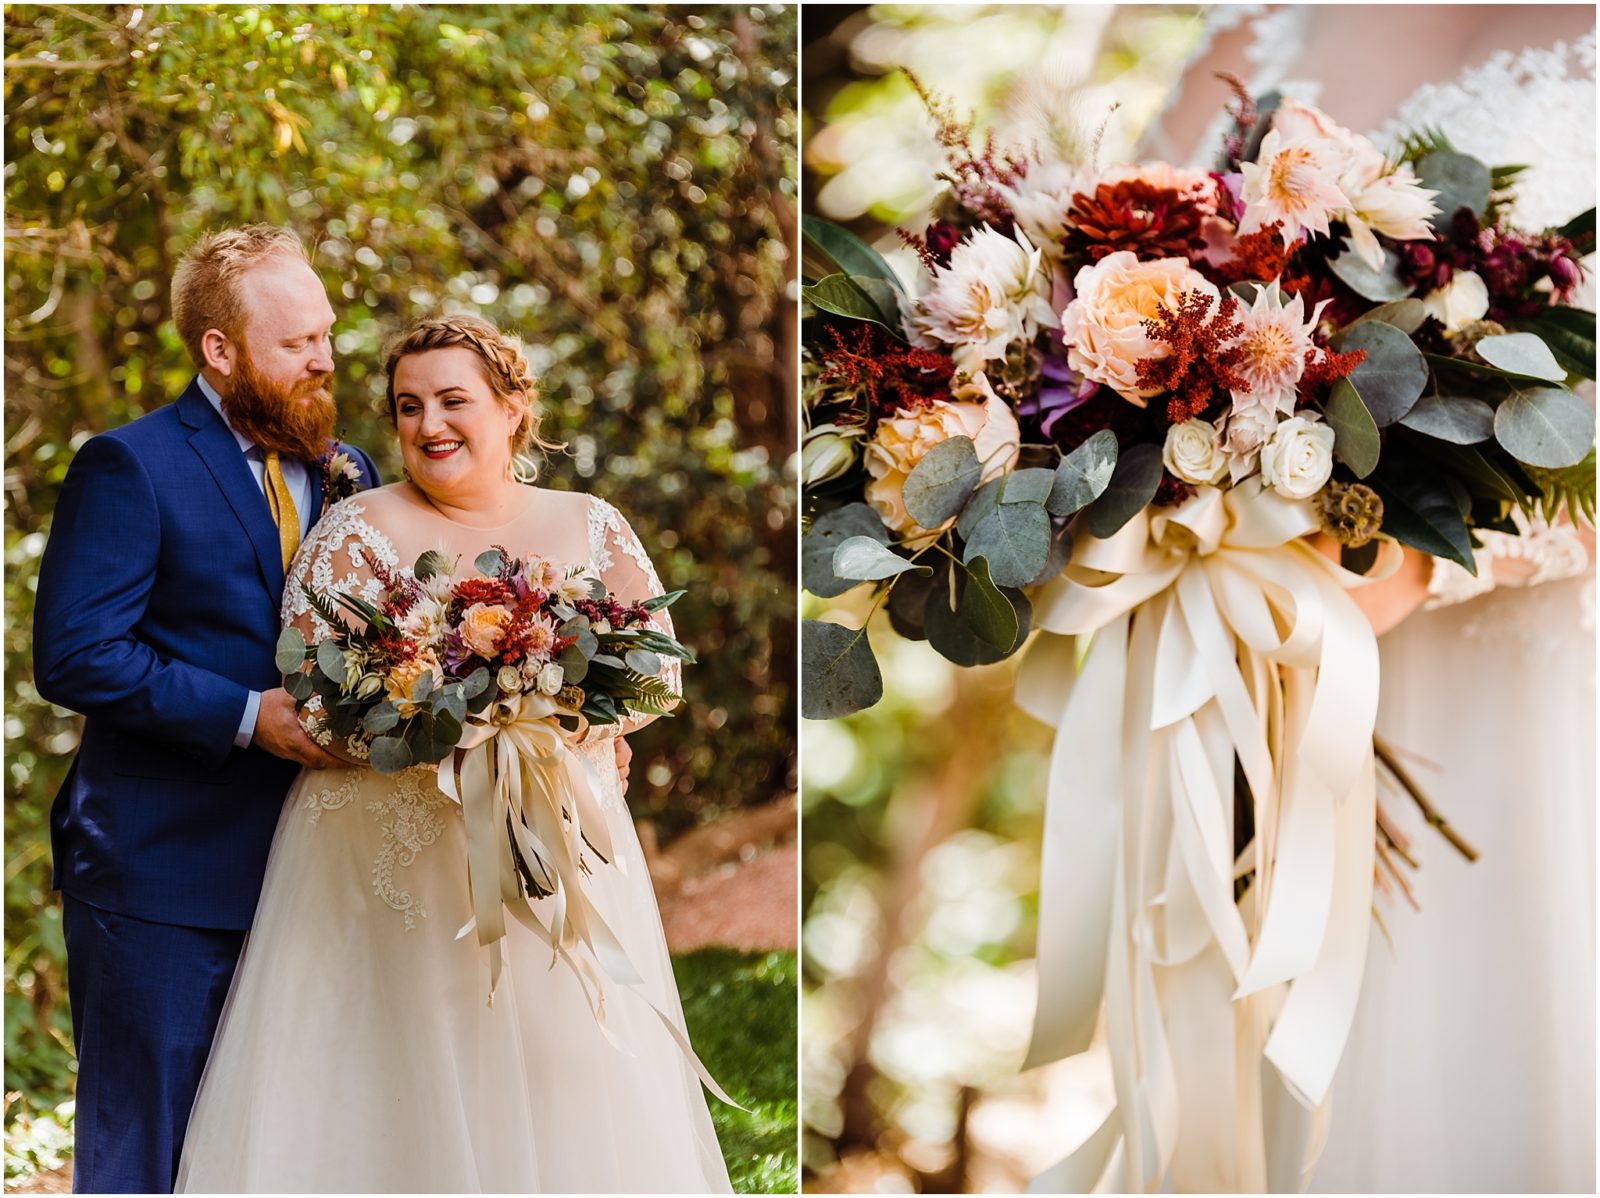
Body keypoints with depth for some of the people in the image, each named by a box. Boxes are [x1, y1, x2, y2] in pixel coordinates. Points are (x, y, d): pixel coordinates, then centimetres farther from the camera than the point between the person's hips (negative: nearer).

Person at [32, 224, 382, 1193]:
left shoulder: (348, 475, 12)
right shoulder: (130, 467, -8)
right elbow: (74, 657, -16)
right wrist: (246, 715, -20)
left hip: (308, 868, 6)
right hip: (162, 869, -6)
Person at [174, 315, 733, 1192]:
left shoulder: (590, 527, 11)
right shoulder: (360, 532, 1)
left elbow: (657, 670, 8)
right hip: (392, 862, -3)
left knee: (564, 1099, 1)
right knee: (405, 1104, -5)